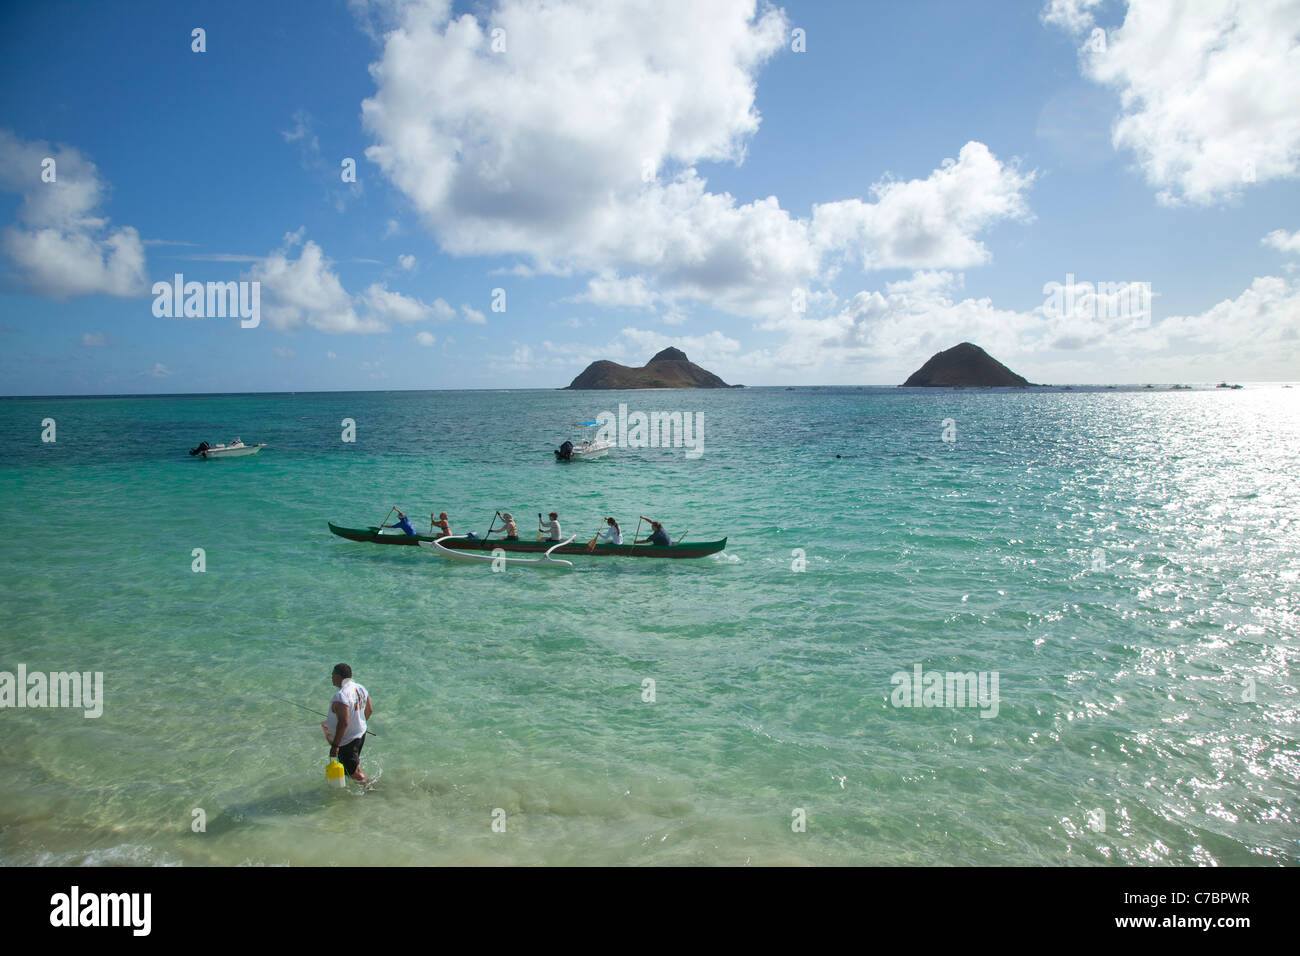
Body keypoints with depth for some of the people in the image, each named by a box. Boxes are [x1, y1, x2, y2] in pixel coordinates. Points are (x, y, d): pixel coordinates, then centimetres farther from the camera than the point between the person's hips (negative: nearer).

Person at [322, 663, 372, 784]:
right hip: (361, 734, 9)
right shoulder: (360, 688, -3)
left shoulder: (340, 696, -29)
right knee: (355, 764, 27)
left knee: (354, 772, 6)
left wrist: (335, 745, -27)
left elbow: (344, 723, -33)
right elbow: (369, 710, 8)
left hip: (347, 740, -9)